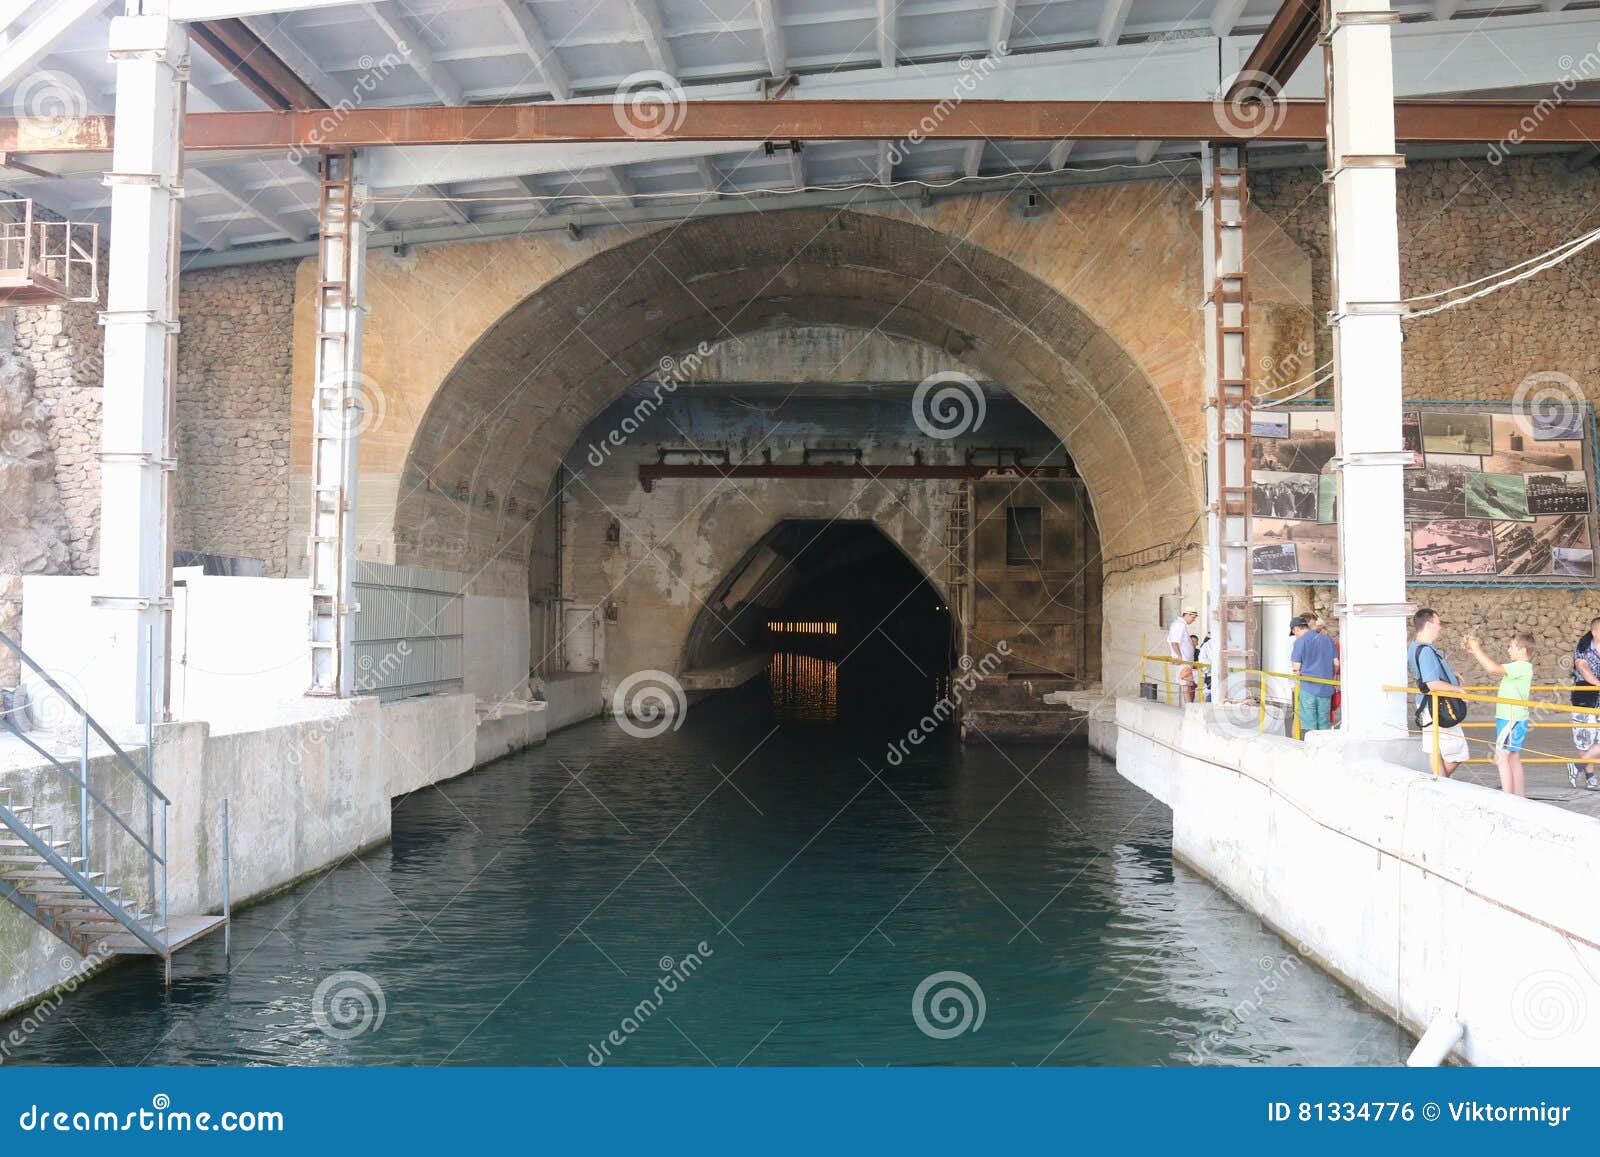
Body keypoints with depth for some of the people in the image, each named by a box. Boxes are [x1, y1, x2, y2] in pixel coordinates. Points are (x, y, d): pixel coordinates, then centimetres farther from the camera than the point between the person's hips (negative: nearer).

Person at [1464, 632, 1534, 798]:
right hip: (1510, 718, 10)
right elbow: (1490, 667, 17)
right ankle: (1519, 795, 20)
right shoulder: (1518, 666, 14)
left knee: (1502, 756, -10)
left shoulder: (1522, 666, -16)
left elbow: (1493, 668, -27)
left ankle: (1507, 797, -10)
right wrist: (1474, 650, 8)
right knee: (1513, 758, 14)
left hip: (1512, 720, -10)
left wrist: (1477, 649, -19)